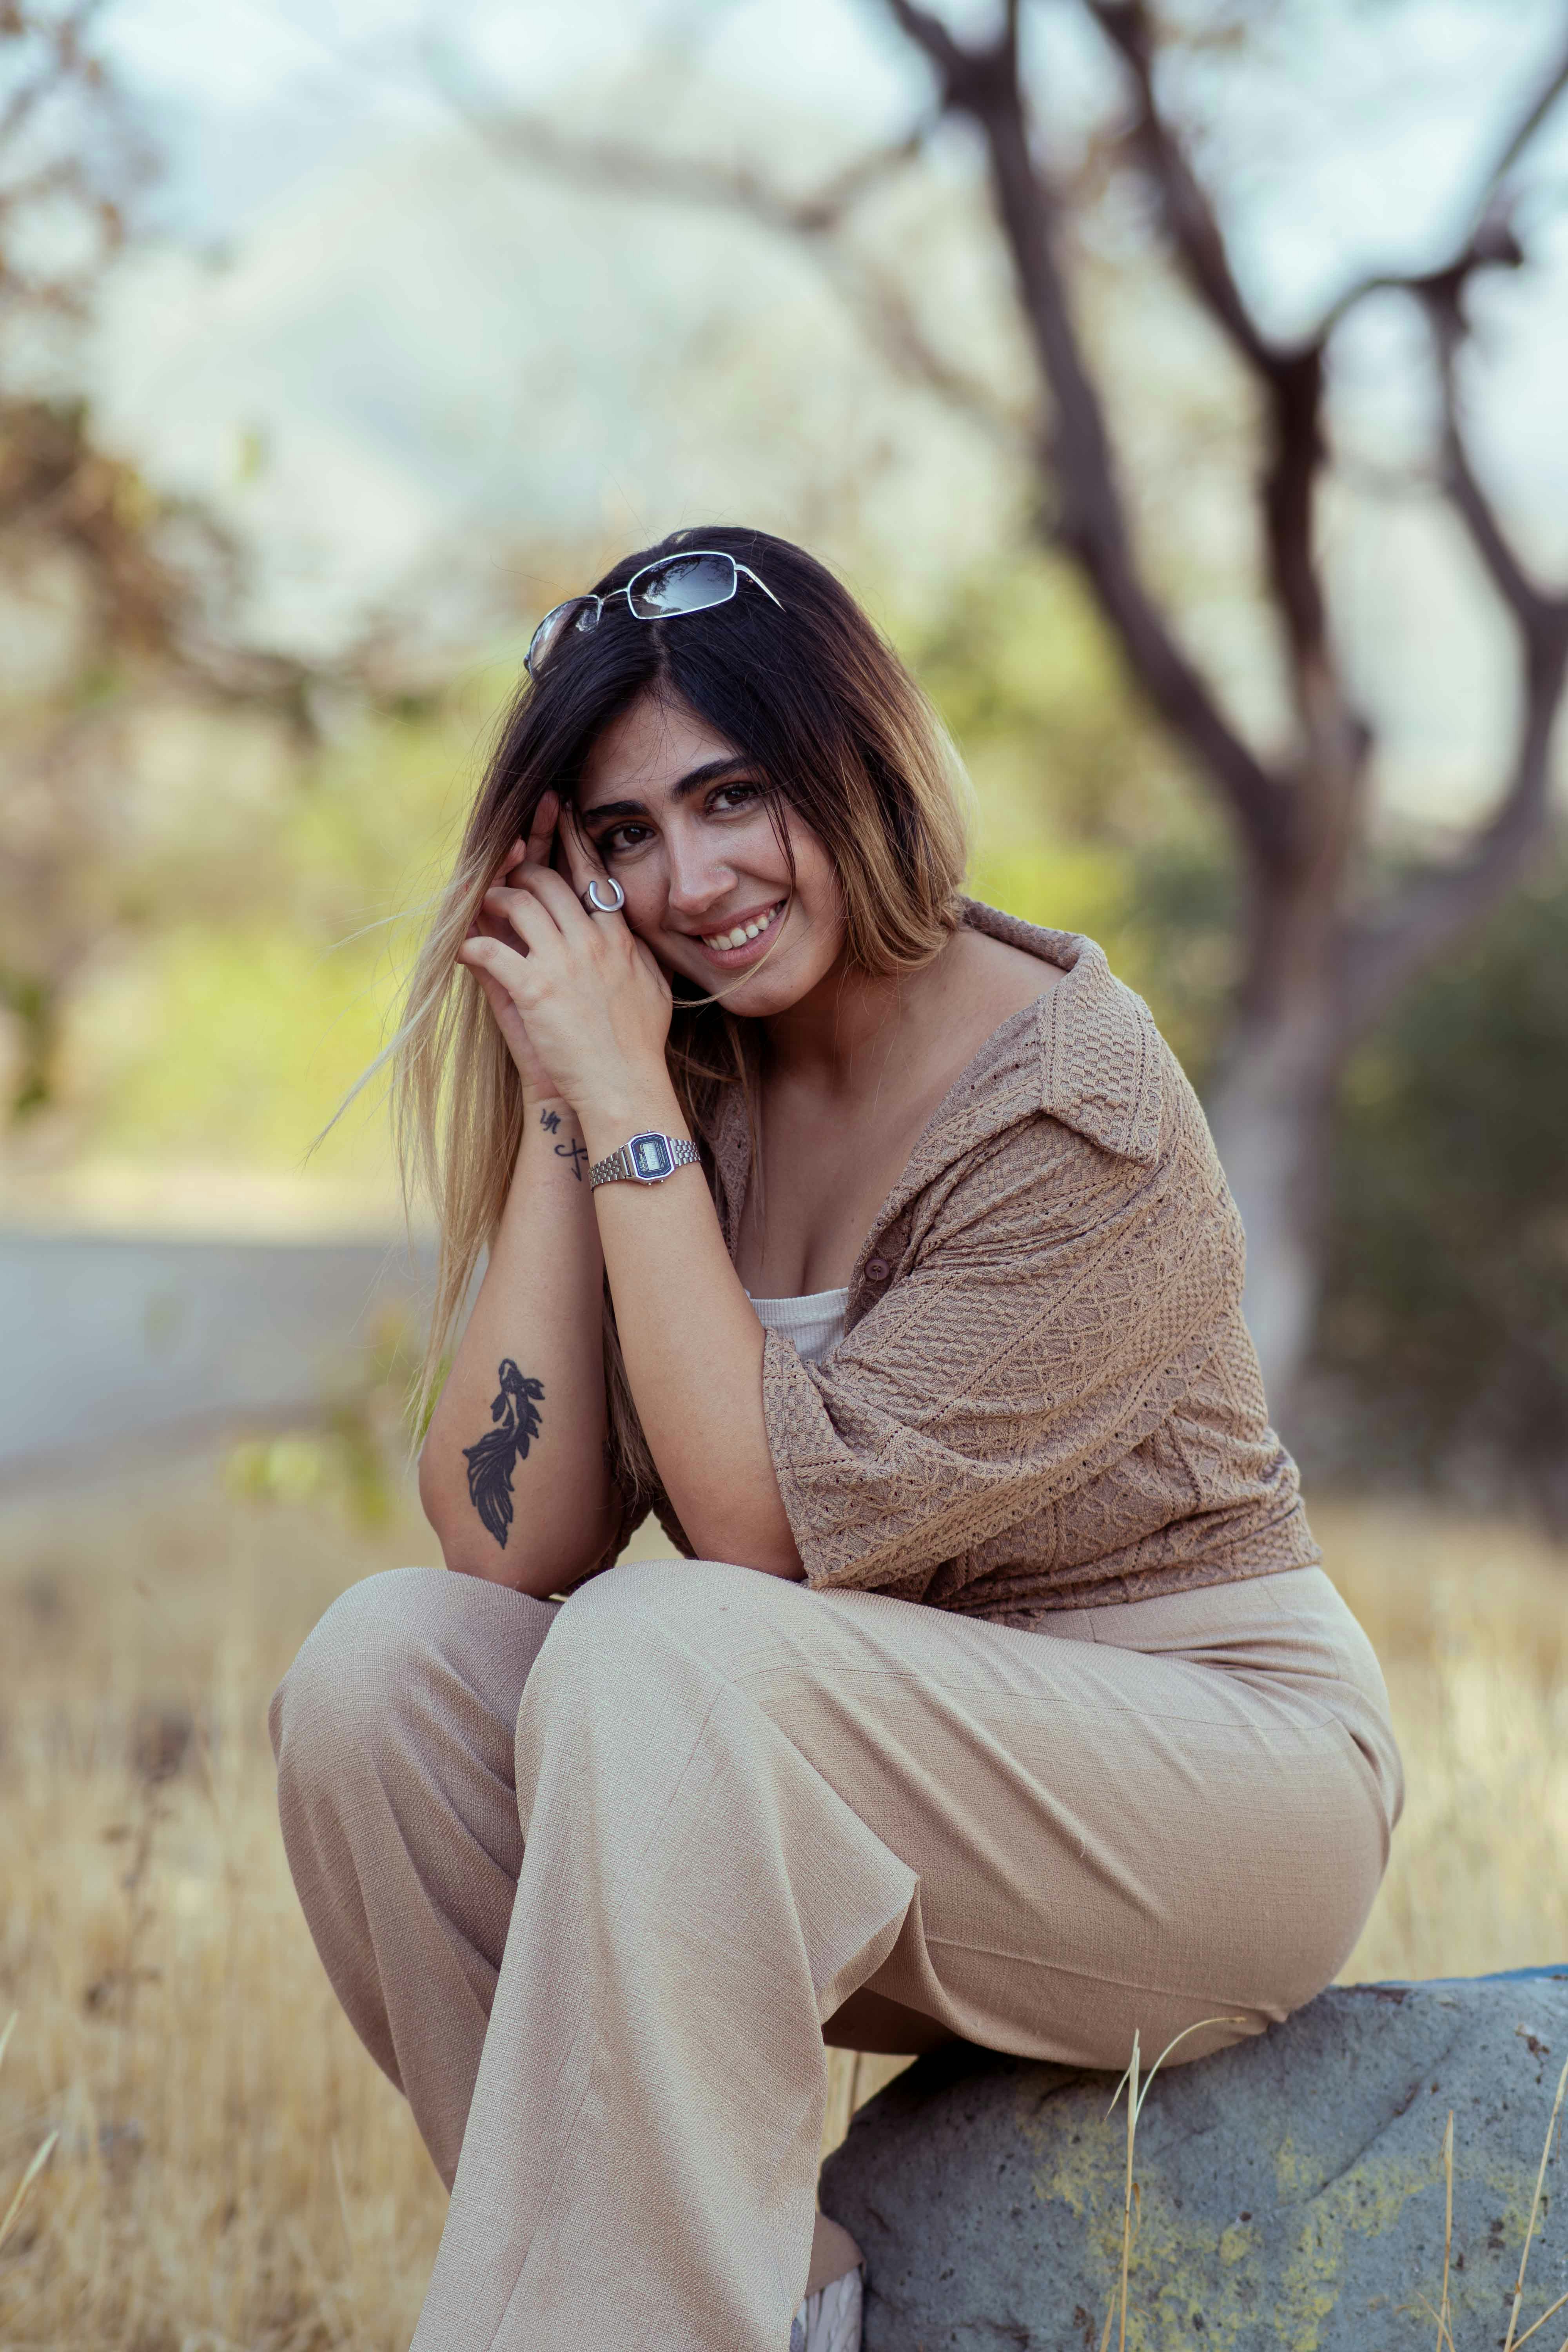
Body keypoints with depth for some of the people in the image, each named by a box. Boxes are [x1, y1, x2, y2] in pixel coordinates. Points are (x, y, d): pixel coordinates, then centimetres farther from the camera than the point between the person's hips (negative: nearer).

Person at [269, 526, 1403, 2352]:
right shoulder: (691, 1082, 1)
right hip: (872, 1813, 7)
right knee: (386, 1664, -14)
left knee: (662, 1658, -30)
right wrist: (559, 1106, -13)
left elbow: (768, 1530, -23)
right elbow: (509, 1547, -9)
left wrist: (627, 1103, -21)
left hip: (1219, 1770, -7)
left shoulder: (1078, 1109, -17)